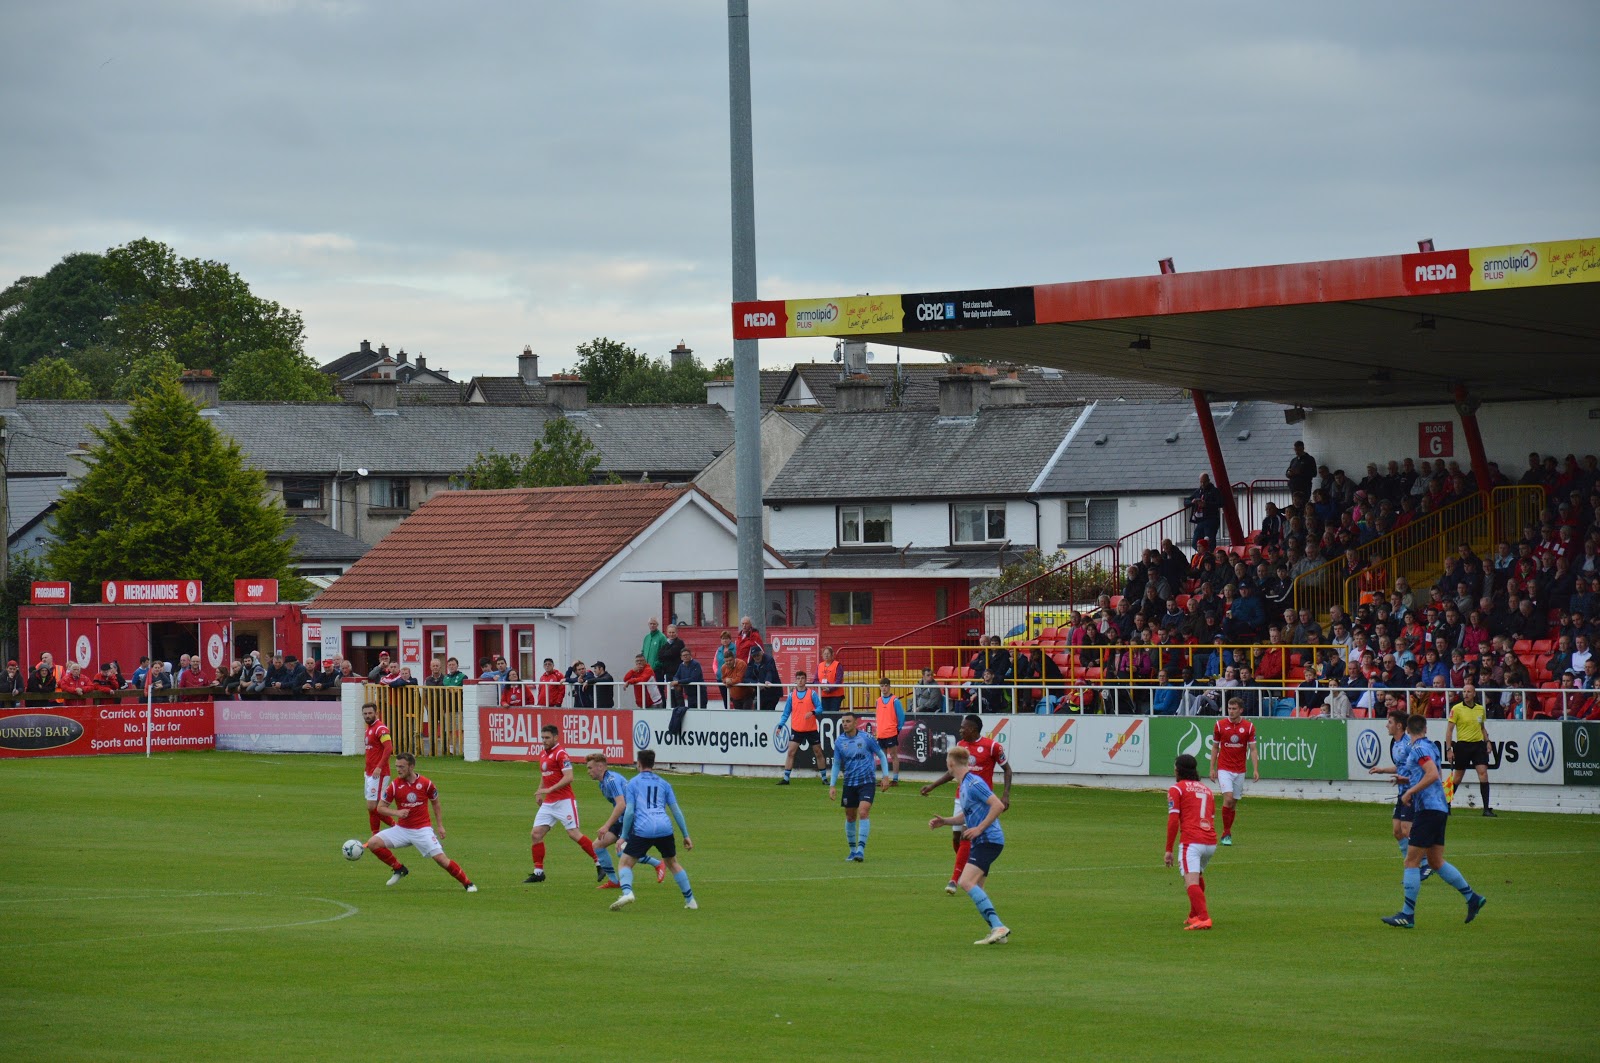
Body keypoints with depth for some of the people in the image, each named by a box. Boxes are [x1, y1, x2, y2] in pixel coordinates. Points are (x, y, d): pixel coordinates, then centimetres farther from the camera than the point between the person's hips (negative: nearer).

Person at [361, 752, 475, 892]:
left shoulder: (426, 783, -7)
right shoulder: (394, 785, -5)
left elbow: (435, 804, 10)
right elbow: (381, 808, 0)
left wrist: (440, 826, 5)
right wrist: (396, 813, -18)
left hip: (422, 830, -3)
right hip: (402, 829, 3)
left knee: (440, 858, -15)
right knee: (373, 843, -13)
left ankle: (468, 884, 1)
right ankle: (399, 869, 5)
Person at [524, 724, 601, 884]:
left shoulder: (561, 754, -11)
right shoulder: (543, 755, 16)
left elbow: (568, 777, -21)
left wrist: (549, 789, -25)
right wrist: (539, 792, 14)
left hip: (564, 801, -8)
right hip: (548, 803, 8)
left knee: (574, 833, -13)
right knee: (536, 834, 1)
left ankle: (600, 862, -5)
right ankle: (538, 872, 9)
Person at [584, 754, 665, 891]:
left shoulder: (611, 780, -18)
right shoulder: (603, 782, 14)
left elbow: (621, 805, -28)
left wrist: (607, 826, -28)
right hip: (621, 820, 10)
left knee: (622, 851, -23)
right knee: (598, 845, 2)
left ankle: (658, 864, -3)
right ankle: (613, 881, 8)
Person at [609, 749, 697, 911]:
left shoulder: (633, 783, 10)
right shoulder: (664, 783, 19)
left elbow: (629, 811, 1)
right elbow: (676, 811, 15)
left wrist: (624, 837, 6)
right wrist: (686, 835, 19)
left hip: (642, 830, -3)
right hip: (665, 829, 3)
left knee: (625, 864, 6)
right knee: (672, 863, 23)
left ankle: (627, 892, -23)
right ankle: (690, 900, 24)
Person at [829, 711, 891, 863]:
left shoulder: (866, 737, -7)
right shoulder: (839, 741, 3)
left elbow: (881, 755, 3)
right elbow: (836, 764, 13)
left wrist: (886, 776, -2)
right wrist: (832, 785, 5)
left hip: (867, 781, -4)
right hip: (849, 783, 4)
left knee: (863, 813, -18)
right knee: (850, 817, 8)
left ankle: (861, 850, -21)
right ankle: (852, 850, 21)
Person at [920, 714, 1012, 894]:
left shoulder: (992, 746, -10)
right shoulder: (960, 745, 8)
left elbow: (1007, 769, -1)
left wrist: (1006, 795, -10)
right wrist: (932, 786, 15)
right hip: (962, 797, 6)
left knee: (966, 835, -15)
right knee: (956, 838, 4)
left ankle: (955, 879, -14)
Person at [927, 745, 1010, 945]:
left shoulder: (973, 783, -13)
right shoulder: (963, 786, 17)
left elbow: (998, 806, -20)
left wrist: (979, 829, -20)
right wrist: (943, 821, 17)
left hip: (988, 840, -11)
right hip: (981, 843, 11)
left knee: (966, 882, -22)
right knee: (975, 889, 12)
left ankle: (998, 927, -27)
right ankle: (997, 932, 11)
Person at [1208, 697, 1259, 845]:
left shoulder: (1249, 727, 0)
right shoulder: (1220, 725, -1)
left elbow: (1252, 750, 0)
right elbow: (1215, 747, 7)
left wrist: (1256, 769, -10)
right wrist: (1212, 768, 3)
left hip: (1240, 770, 2)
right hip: (1224, 769, -2)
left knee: (1233, 802, 7)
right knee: (1228, 798, -18)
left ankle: (1227, 834, 20)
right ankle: (1226, 834, -10)